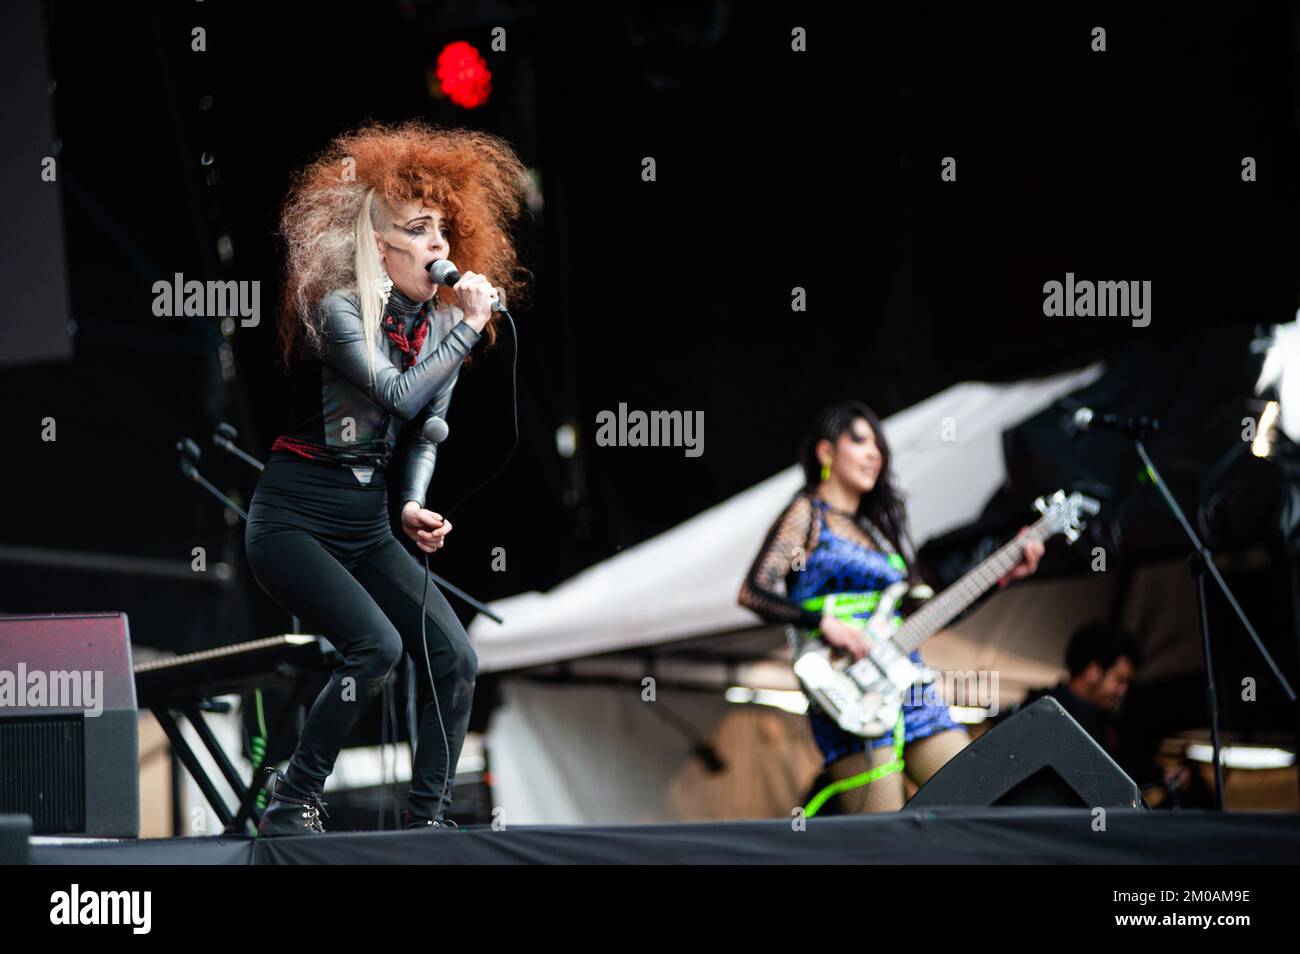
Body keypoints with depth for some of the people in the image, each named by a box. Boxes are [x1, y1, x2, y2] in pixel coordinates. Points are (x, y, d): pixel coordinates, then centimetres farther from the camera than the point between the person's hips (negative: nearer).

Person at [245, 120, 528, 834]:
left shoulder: (441, 323, 6)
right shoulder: (338, 309, -16)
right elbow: (401, 396, -27)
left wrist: (413, 505, -5)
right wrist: (468, 328, -19)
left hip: (368, 528, 7)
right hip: (294, 519, -7)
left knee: (453, 657, -8)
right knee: (376, 644, -25)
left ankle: (425, 817, 2)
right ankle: (292, 803, -10)